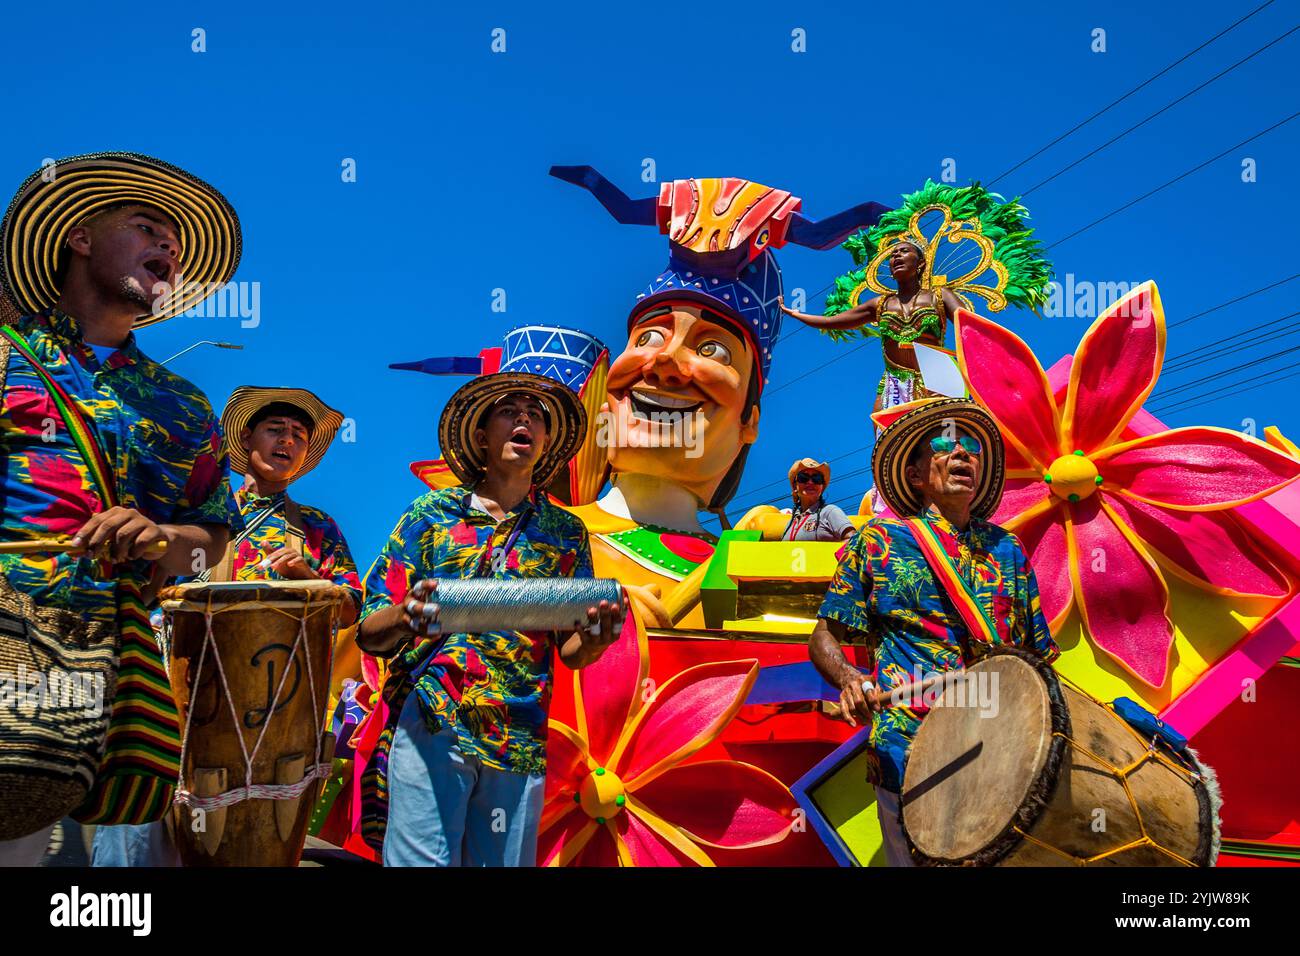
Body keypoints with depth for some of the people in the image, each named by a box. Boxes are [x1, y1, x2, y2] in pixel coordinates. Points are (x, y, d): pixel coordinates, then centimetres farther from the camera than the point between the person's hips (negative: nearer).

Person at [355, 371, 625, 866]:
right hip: (427, 729, -2)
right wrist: (406, 616, -20)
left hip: (518, 744, 2)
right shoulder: (430, 513, 7)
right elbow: (369, 634, 3)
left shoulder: (566, 533, 12)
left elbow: (571, 654, 10)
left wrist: (592, 639, -13)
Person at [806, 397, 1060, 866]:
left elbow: (1037, 651, 18)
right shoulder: (880, 539, 4)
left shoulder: (1006, 547, 14)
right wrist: (849, 679, -17)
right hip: (911, 750, -3)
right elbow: (825, 637, 3)